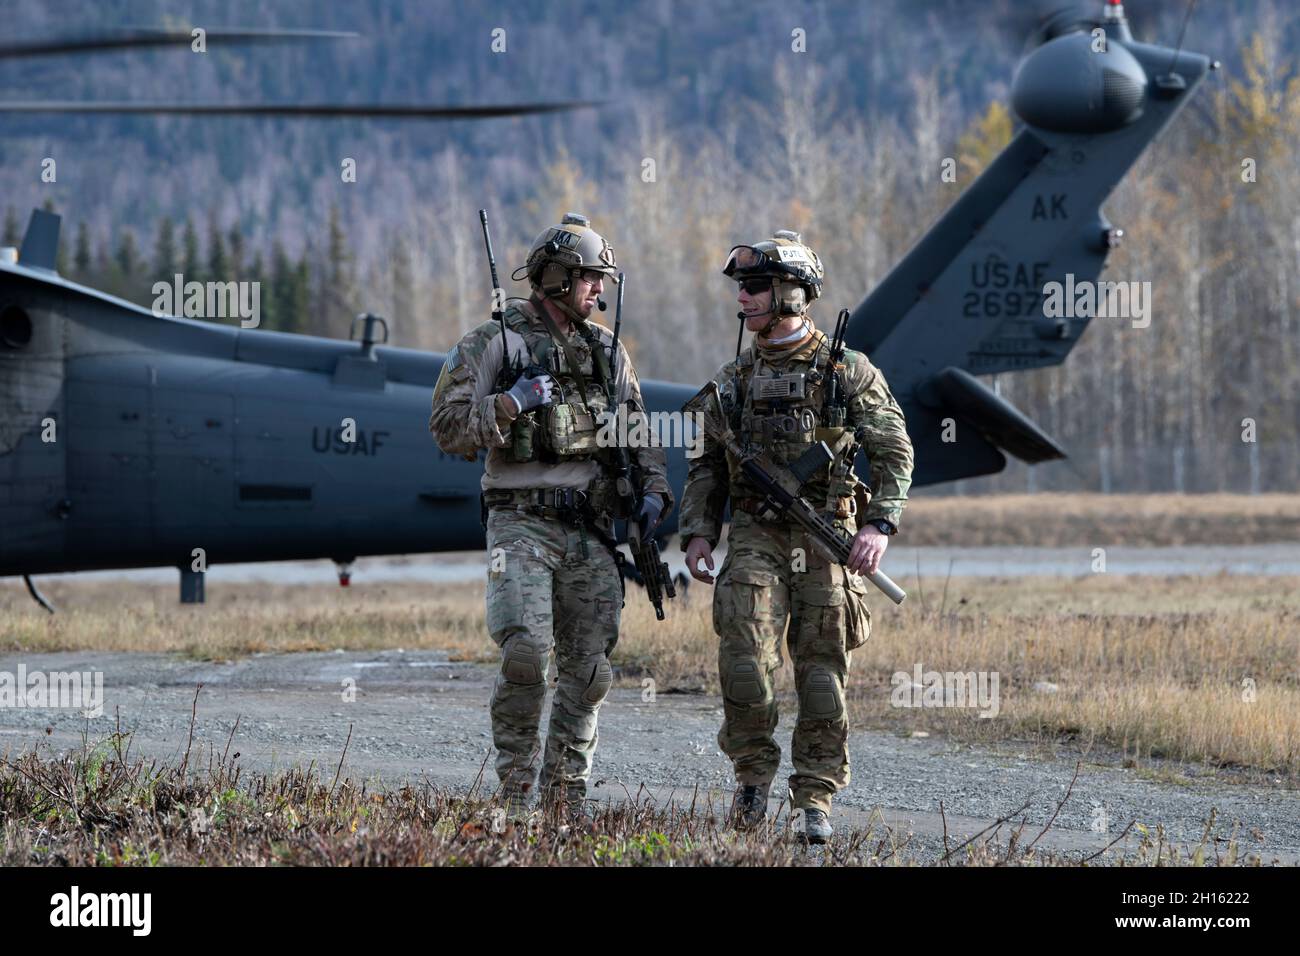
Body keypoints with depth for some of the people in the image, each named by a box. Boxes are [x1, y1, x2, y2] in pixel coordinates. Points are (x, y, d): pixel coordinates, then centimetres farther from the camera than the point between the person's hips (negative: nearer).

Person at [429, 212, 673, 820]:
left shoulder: (606, 349, 15)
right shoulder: (496, 343, -1)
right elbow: (448, 428, -4)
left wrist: (652, 490, 8)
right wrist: (510, 404, -17)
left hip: (590, 530, 5)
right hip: (522, 523, -5)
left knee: (589, 668, 2)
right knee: (525, 650, -18)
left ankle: (565, 791, 13)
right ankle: (516, 787, -4)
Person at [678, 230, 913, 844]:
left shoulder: (847, 372, 1)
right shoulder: (734, 379, 11)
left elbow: (894, 452, 0)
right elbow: (707, 466, 15)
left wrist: (879, 525, -12)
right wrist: (697, 533, 2)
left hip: (827, 542, -2)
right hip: (755, 538, 2)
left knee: (822, 672, -1)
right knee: (745, 658, -14)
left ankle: (815, 799, 8)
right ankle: (754, 775, 3)